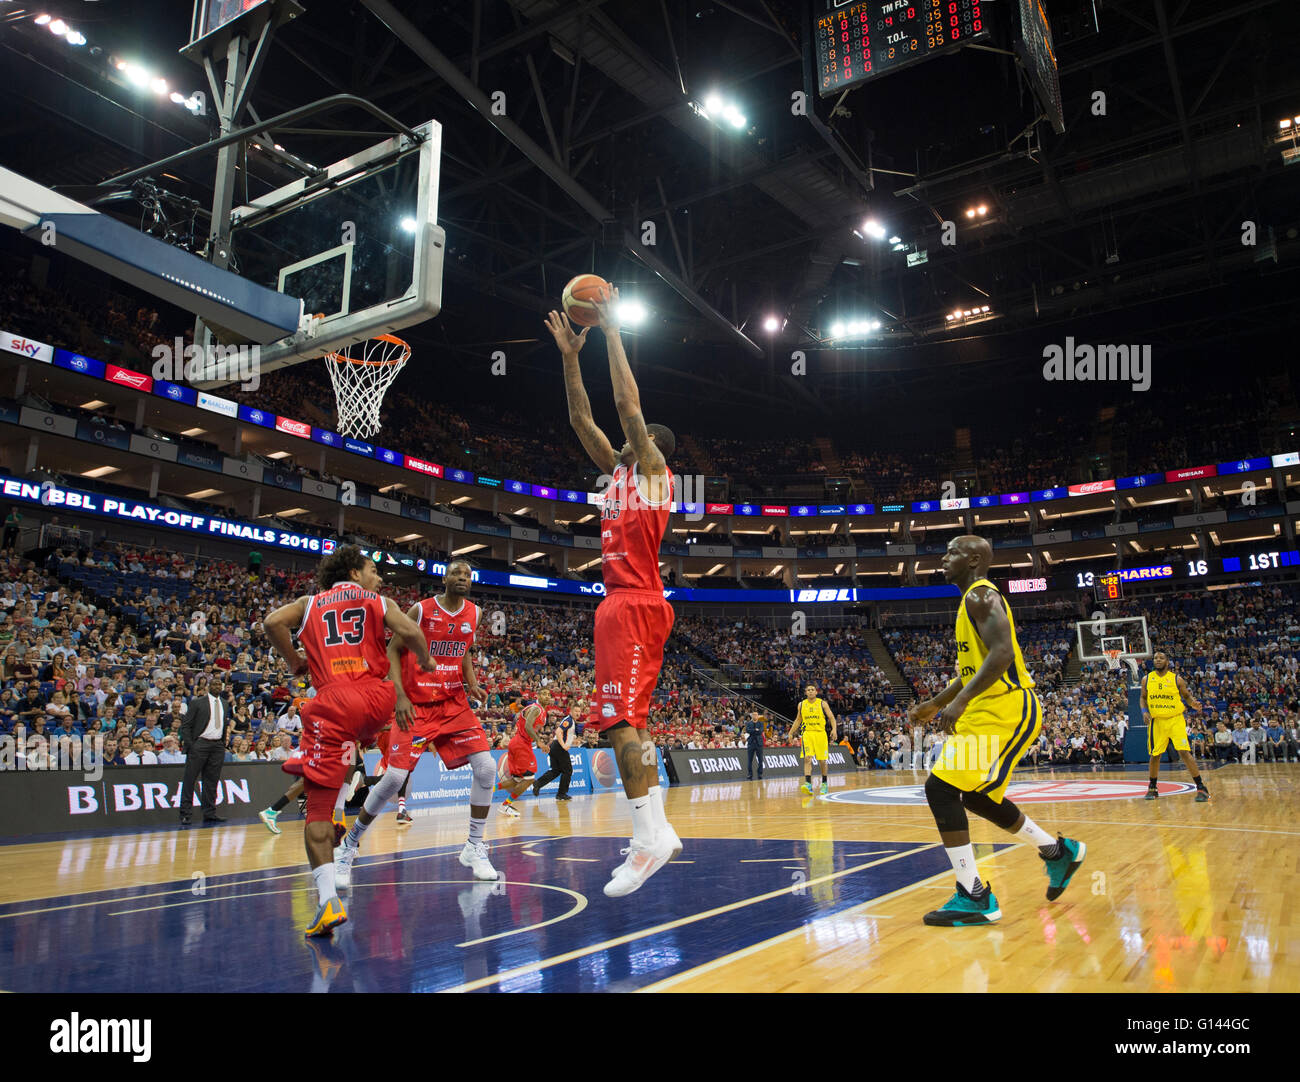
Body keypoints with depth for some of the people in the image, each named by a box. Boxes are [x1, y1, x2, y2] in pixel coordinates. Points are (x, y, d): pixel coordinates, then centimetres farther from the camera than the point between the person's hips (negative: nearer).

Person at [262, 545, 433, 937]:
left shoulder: (310, 603, 21)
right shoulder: (377, 601, 16)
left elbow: (272, 622, 3)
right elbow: (409, 632, -1)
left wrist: (294, 661, 16)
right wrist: (425, 662, 17)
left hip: (332, 702, 0)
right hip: (376, 698, 1)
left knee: (319, 805, -1)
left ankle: (329, 900, -14)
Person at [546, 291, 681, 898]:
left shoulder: (653, 470, 2)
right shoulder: (621, 473, 22)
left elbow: (627, 403, -6)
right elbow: (581, 420, 24)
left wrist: (611, 332, 1)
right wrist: (570, 357, 22)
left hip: (635, 604, -10)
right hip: (619, 604, 10)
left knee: (621, 718, -17)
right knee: (623, 721, 10)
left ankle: (650, 837, -18)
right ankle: (653, 831, 14)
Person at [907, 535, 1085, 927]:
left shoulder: (980, 595, -12)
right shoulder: (972, 601, 19)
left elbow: (1002, 653, -27)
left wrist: (960, 701, -33)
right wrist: (934, 704, 24)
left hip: (1005, 710, -11)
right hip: (990, 710, 11)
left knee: (940, 787, -16)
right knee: (974, 794, 22)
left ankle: (974, 899, -11)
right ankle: (1059, 851, 36)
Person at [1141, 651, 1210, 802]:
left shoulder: (1176, 679, -2)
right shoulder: (1146, 679, 3)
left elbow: (1187, 696, 8)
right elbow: (1143, 698, 15)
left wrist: (1194, 704, -14)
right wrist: (1144, 711, -3)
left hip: (1175, 720, -3)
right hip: (1156, 721, 3)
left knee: (1184, 752, -15)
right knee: (1154, 755, 8)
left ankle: (1201, 788, -6)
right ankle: (1153, 788, 25)